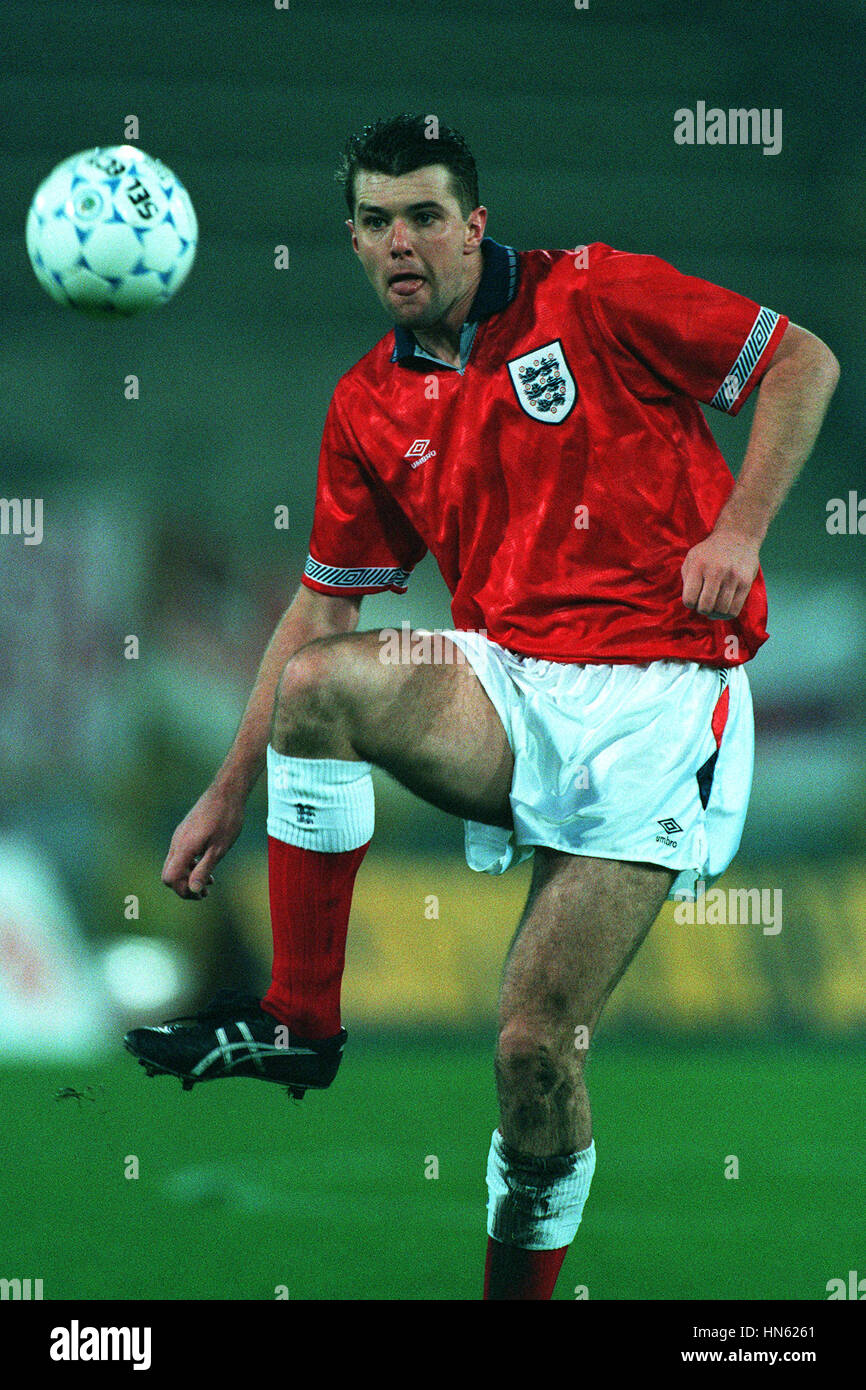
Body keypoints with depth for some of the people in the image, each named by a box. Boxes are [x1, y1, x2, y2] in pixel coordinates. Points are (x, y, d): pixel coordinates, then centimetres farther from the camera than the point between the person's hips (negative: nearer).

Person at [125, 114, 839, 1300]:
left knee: (537, 1047, -11)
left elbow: (802, 363, 0)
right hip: (509, 686, 5)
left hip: (656, 699, -5)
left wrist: (738, 533, -11)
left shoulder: (591, 298, -3)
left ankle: (518, 1286, 10)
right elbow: (326, 606, 18)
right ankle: (300, 1023, -14)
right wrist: (231, 794, 15)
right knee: (318, 686, -25)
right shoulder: (369, 407, 12)